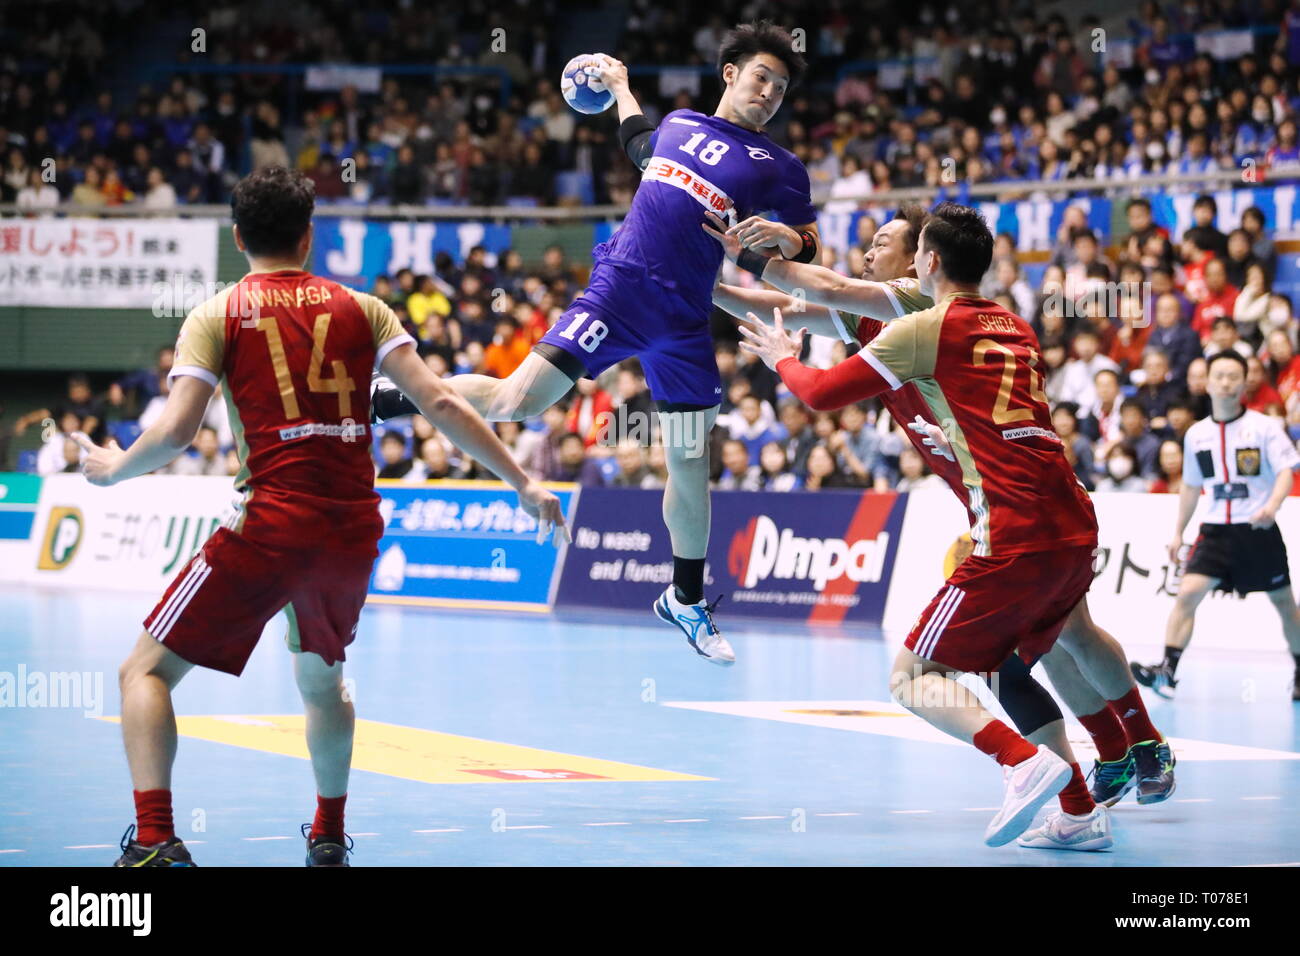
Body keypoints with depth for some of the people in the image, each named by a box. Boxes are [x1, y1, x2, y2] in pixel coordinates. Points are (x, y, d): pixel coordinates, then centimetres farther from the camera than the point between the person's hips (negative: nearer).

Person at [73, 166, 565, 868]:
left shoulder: (217, 315, 3)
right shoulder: (359, 309, 11)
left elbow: (175, 433, -6)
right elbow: (439, 403, 4)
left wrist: (113, 470, 13)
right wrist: (522, 483, 8)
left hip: (272, 525, -4)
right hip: (356, 529, 4)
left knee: (148, 671, 5)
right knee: (320, 676, 31)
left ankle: (154, 839, -13)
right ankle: (328, 837, 38)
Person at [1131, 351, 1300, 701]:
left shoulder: (1265, 427, -5)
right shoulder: (1197, 434, 7)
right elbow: (1191, 486, 19)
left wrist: (1272, 507, -32)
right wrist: (1178, 533, 16)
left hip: (1257, 529, -3)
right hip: (1215, 529, 3)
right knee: (1187, 592, -15)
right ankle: (1167, 670, -20)